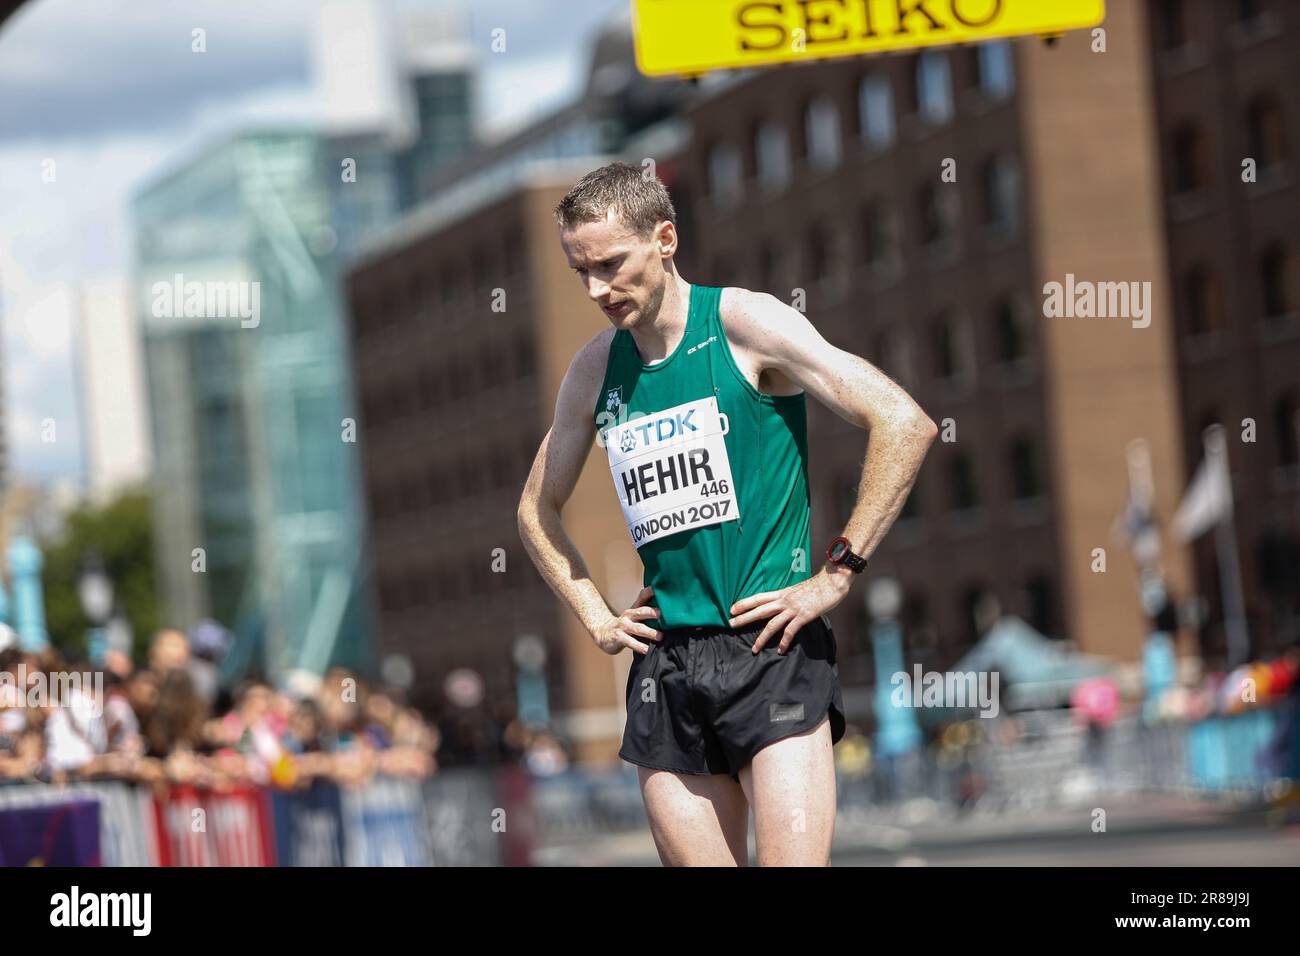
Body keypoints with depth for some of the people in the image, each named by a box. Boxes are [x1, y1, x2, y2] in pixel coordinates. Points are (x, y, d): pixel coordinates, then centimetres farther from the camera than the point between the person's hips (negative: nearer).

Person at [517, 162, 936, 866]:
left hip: (770, 651, -5)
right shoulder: (594, 370, 12)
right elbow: (537, 509, 28)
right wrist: (595, 616, 14)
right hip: (664, 665, 5)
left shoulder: (744, 325, -5)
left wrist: (835, 576, -11)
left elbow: (906, 425, -11)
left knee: (793, 863, -17)